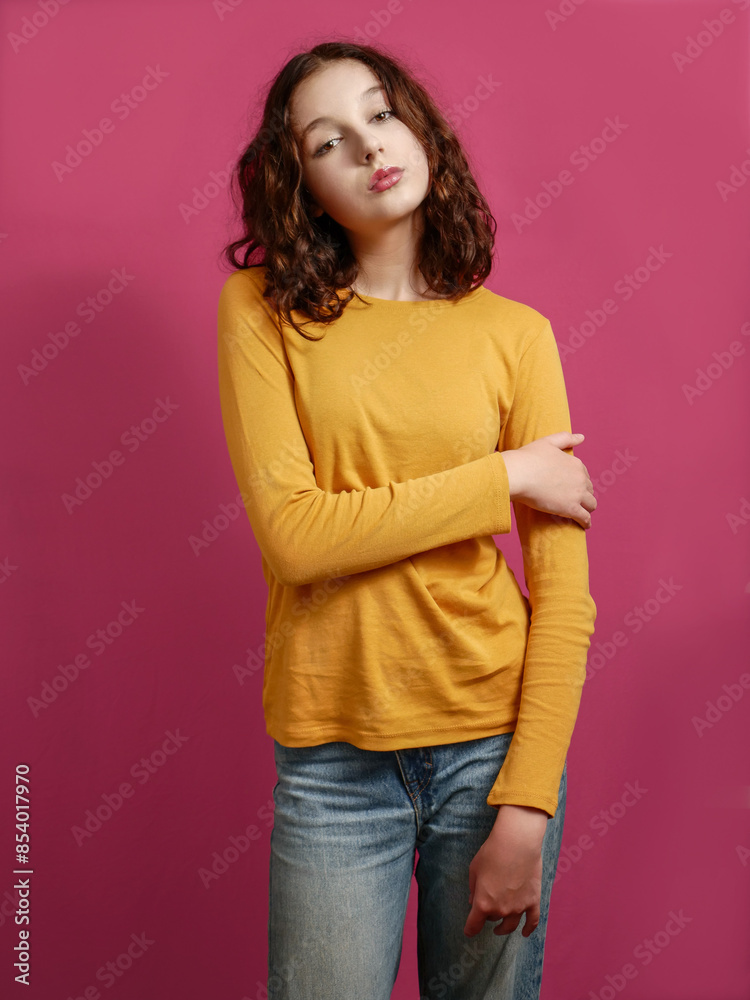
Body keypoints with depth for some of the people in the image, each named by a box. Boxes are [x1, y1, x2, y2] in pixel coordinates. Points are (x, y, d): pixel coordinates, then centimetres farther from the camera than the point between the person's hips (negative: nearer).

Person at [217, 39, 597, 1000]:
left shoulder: (516, 333, 0)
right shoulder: (261, 309, -2)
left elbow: (563, 593, -4)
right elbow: (292, 533, -14)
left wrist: (527, 804, -11)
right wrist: (506, 477, -11)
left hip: (495, 736, 1)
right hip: (332, 758, -1)